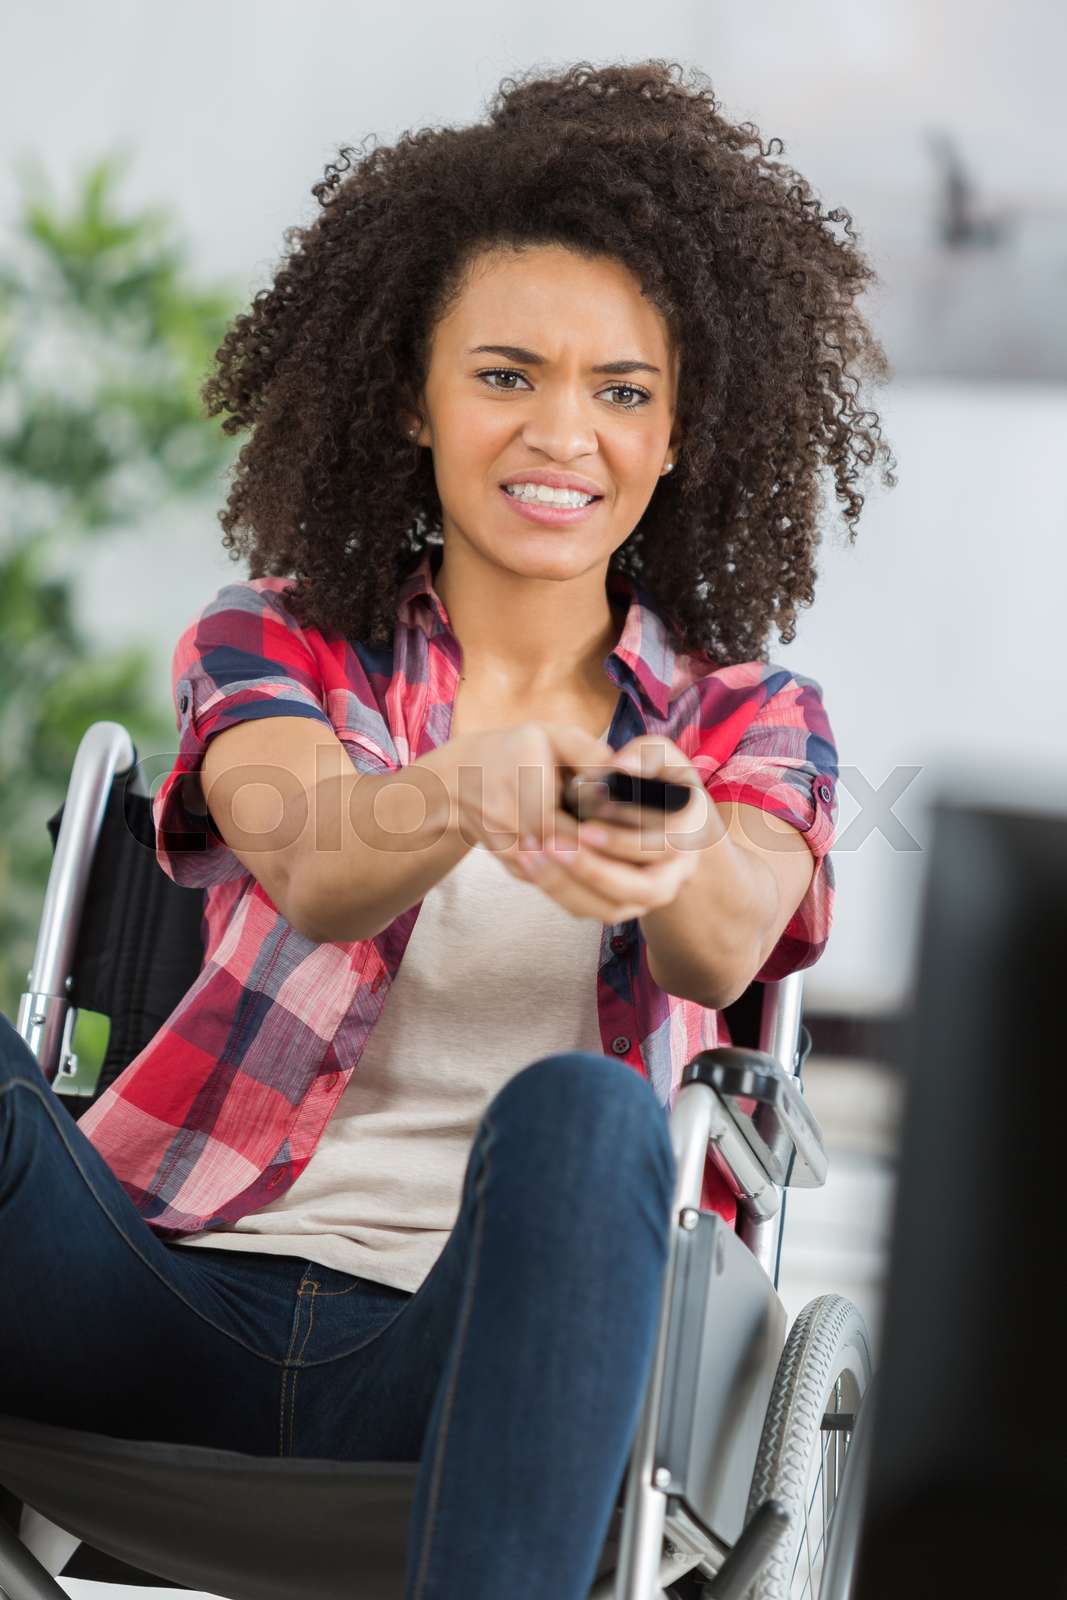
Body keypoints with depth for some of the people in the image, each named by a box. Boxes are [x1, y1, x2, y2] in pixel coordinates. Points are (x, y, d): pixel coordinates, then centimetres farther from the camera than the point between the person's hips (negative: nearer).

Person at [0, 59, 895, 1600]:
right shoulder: (271, 644, 10)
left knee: (581, 1111, -34)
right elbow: (313, 874, -15)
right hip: (175, 1289, 1)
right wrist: (477, 788, -39)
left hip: (490, 1339, 0)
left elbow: (721, 952, -14)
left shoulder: (752, 722, 11)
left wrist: (663, 860, -40)